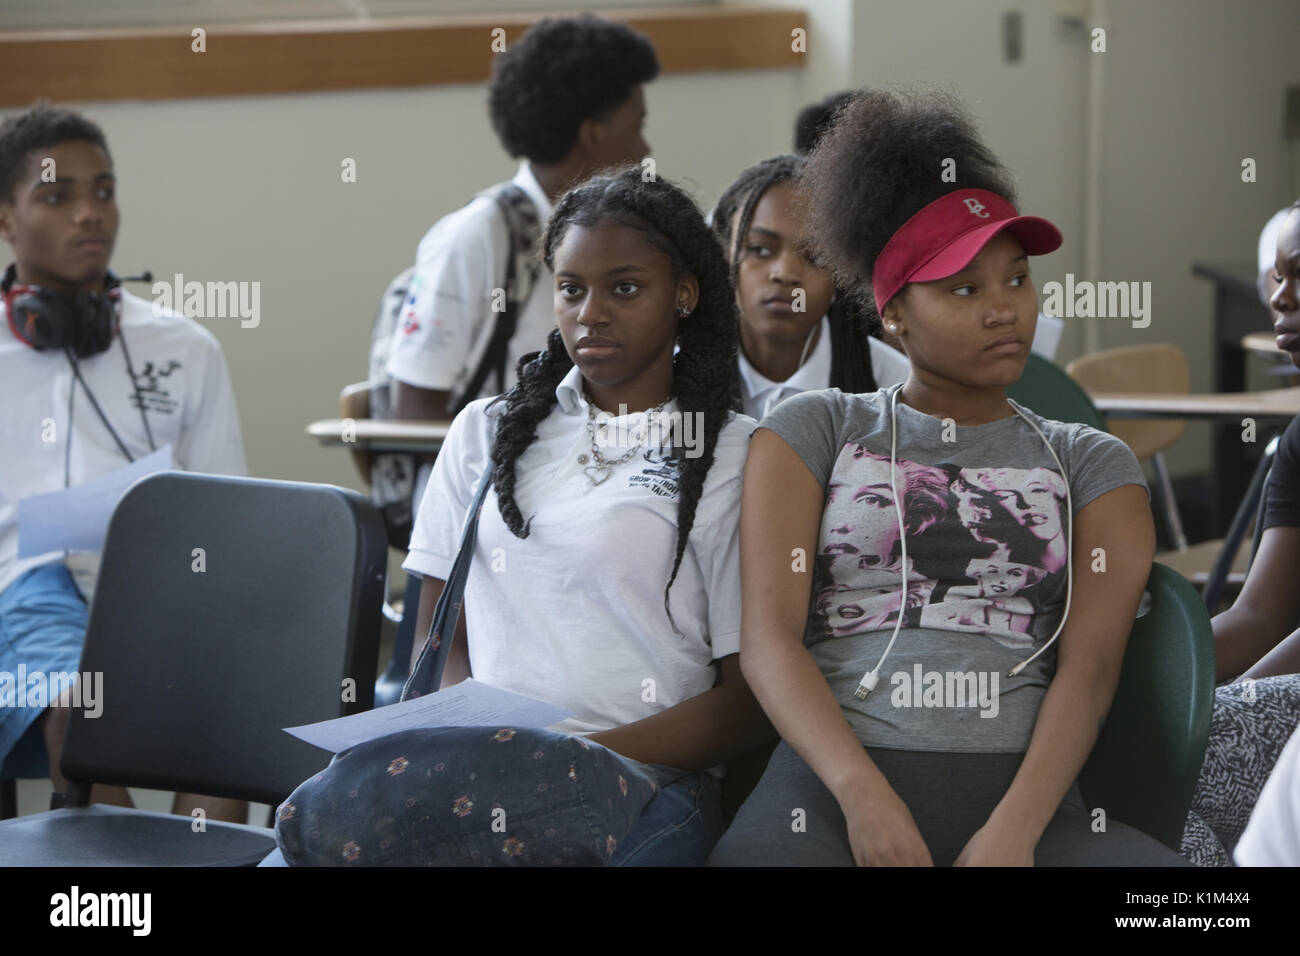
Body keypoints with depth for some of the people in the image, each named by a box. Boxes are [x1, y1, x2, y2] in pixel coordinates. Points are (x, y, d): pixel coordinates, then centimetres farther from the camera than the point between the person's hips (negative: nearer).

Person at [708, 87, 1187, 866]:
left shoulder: (1091, 464, 20)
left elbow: (1090, 669, 6)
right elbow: (769, 636, 4)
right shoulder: (815, 429, 17)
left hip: (1020, 791, 2)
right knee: (758, 852, -37)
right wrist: (864, 797, -14)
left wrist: (1013, 831, -14)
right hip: (832, 784, -1)